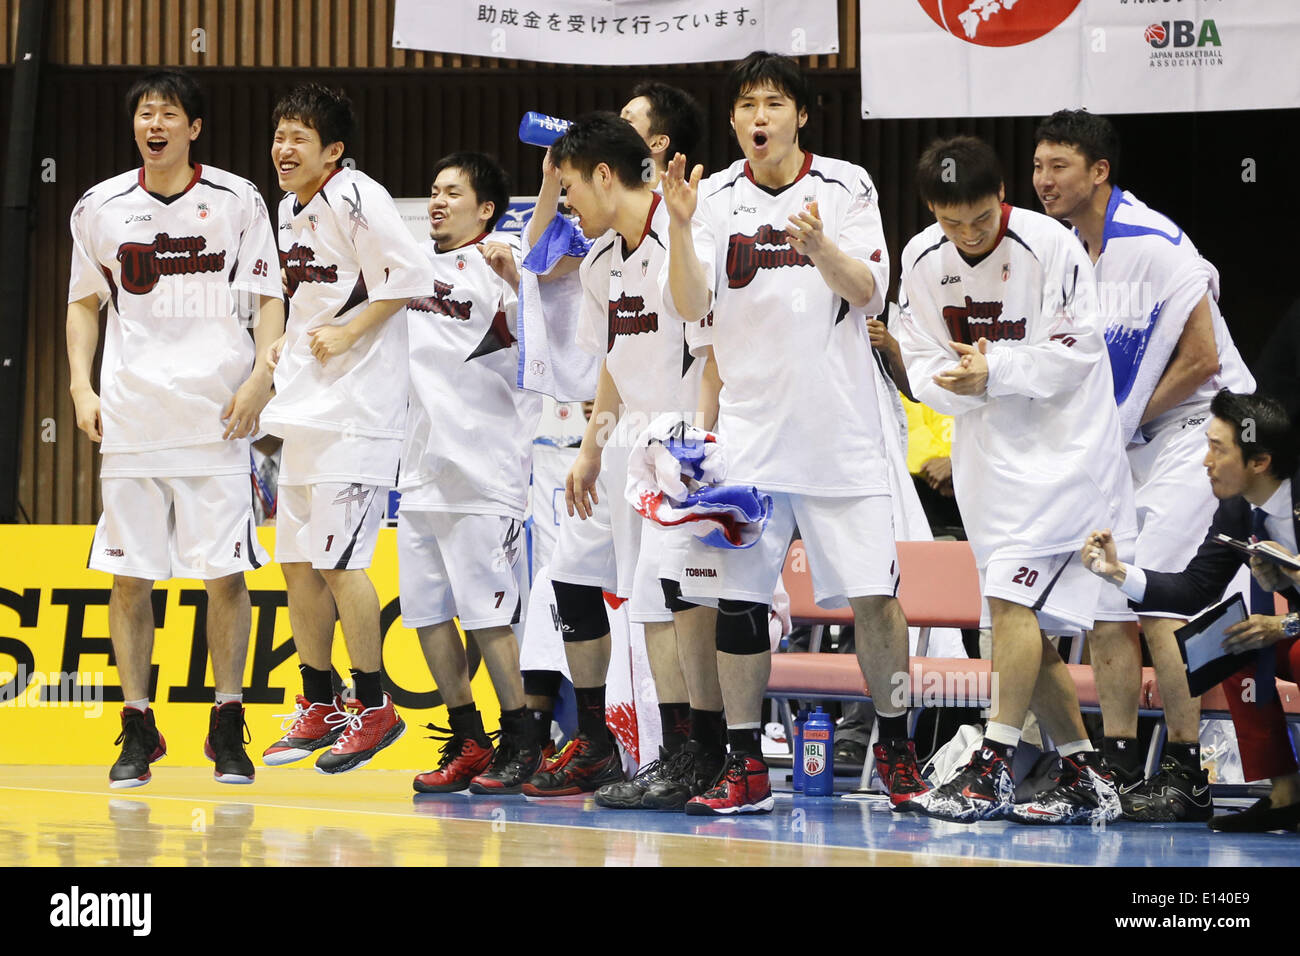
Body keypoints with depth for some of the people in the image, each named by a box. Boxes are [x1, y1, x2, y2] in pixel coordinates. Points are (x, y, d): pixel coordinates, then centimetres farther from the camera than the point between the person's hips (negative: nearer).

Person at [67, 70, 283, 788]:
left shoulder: (237, 201, 2)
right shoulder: (100, 208, 8)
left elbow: (271, 298, 5)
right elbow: (84, 304, 17)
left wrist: (259, 378, -9)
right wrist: (82, 387, 4)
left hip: (216, 414, -2)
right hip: (130, 417, 2)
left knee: (226, 573, -2)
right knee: (129, 575, 1)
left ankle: (227, 729, 7)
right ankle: (137, 727, 9)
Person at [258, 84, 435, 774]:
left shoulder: (355, 198, -14)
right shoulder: (291, 210, 15)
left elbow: (412, 276, -19)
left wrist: (347, 332, -18)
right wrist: (287, 342, 12)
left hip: (356, 406, -10)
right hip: (306, 406, 10)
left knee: (338, 558, -10)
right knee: (297, 559, 11)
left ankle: (373, 705, 0)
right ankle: (318, 705, 20)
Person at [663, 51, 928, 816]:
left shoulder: (847, 187, 1)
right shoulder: (717, 198, 4)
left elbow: (866, 292, -9)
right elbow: (692, 307, -4)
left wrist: (819, 244, -28)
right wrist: (681, 227, -20)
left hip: (842, 428, -1)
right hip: (750, 427, 1)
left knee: (875, 595, -3)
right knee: (738, 598, -2)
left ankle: (898, 751, 13)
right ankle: (747, 768, 6)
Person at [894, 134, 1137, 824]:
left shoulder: (1050, 247, -15)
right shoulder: (923, 258, 1)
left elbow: (1074, 354, -15)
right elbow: (924, 366, 3)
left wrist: (994, 371, -25)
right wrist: (960, 383, -18)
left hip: (1060, 443, -7)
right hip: (987, 448, 7)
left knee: (1012, 594, -18)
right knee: (1025, 623, 6)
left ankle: (992, 767, -16)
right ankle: (1085, 777, 14)